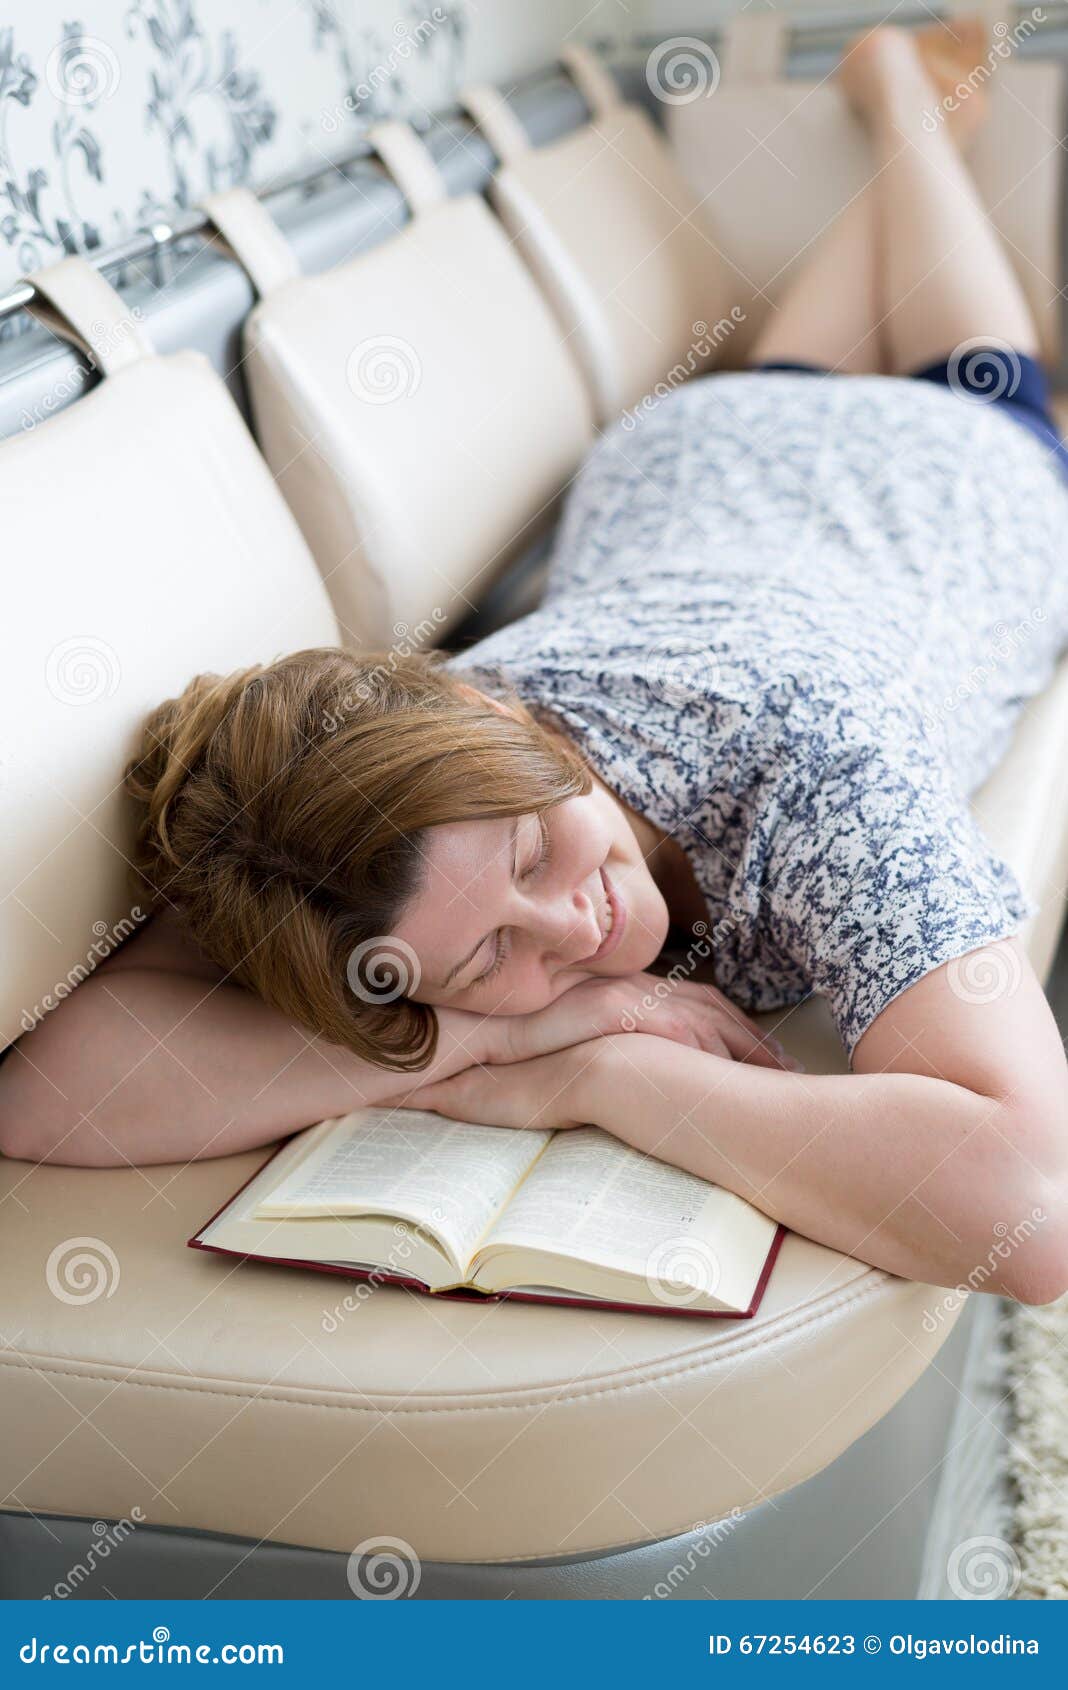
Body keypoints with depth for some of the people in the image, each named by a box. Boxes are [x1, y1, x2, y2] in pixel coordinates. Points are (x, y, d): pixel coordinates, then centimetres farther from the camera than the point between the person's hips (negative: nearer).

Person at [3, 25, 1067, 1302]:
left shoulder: (807, 741, -55)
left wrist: (601, 1073, -58)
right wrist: (513, 1026, -56)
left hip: (948, 471, -1)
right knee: (784, 378, 38)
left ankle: (897, 84, 60)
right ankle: (885, 92, 62)